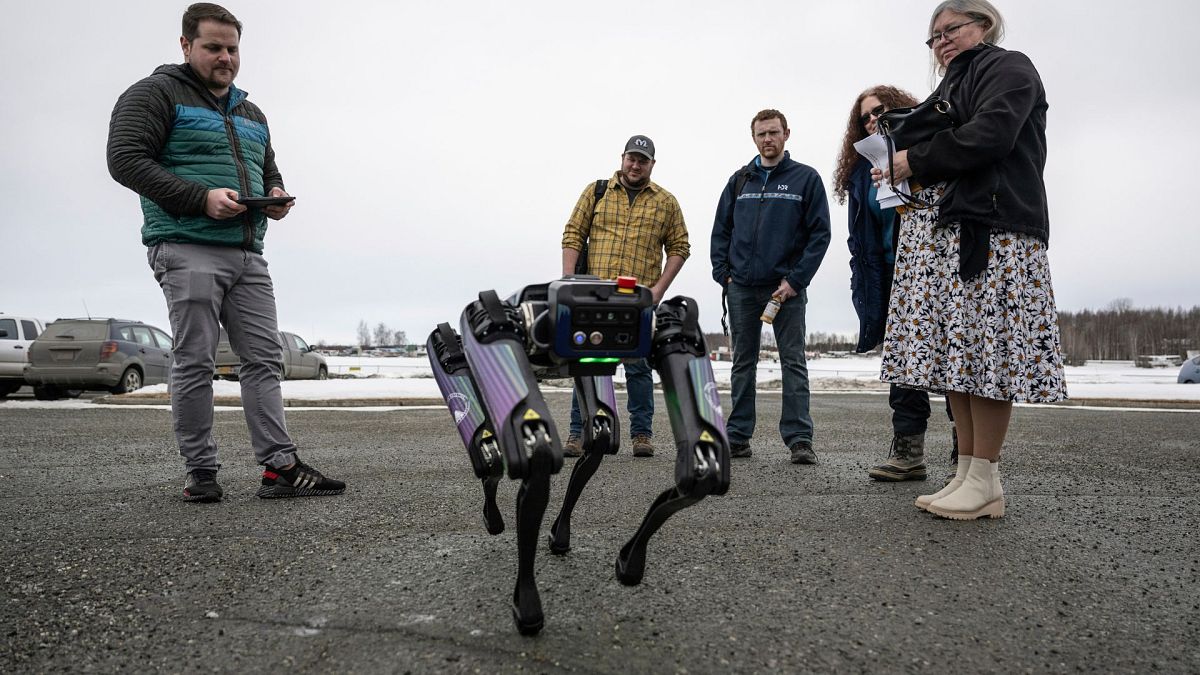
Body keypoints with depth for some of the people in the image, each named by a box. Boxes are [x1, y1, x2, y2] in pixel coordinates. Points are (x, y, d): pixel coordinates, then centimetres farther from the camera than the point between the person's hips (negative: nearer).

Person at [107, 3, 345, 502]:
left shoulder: (251, 114, 24)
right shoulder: (157, 94, 3)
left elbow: (269, 172, 32)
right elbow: (125, 158, -8)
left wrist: (277, 195, 6)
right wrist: (202, 198, -18)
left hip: (248, 254, 6)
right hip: (187, 250, -6)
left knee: (264, 359, 0)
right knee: (195, 363, -4)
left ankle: (280, 467, 1)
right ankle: (200, 473, 6)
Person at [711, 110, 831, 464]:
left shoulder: (806, 178, 2)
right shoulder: (739, 180, 12)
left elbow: (820, 233, -3)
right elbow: (721, 229, 14)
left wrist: (796, 279, -11)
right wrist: (722, 272, 1)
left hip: (786, 288, -3)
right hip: (741, 288, 4)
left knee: (793, 362, -1)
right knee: (743, 363, 9)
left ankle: (799, 439, 2)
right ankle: (738, 436, 16)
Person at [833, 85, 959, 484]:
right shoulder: (862, 170, 13)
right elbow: (862, 238, 12)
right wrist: (866, 286, 7)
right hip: (894, 276, 5)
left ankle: (965, 455, 3)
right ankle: (908, 453, 12)